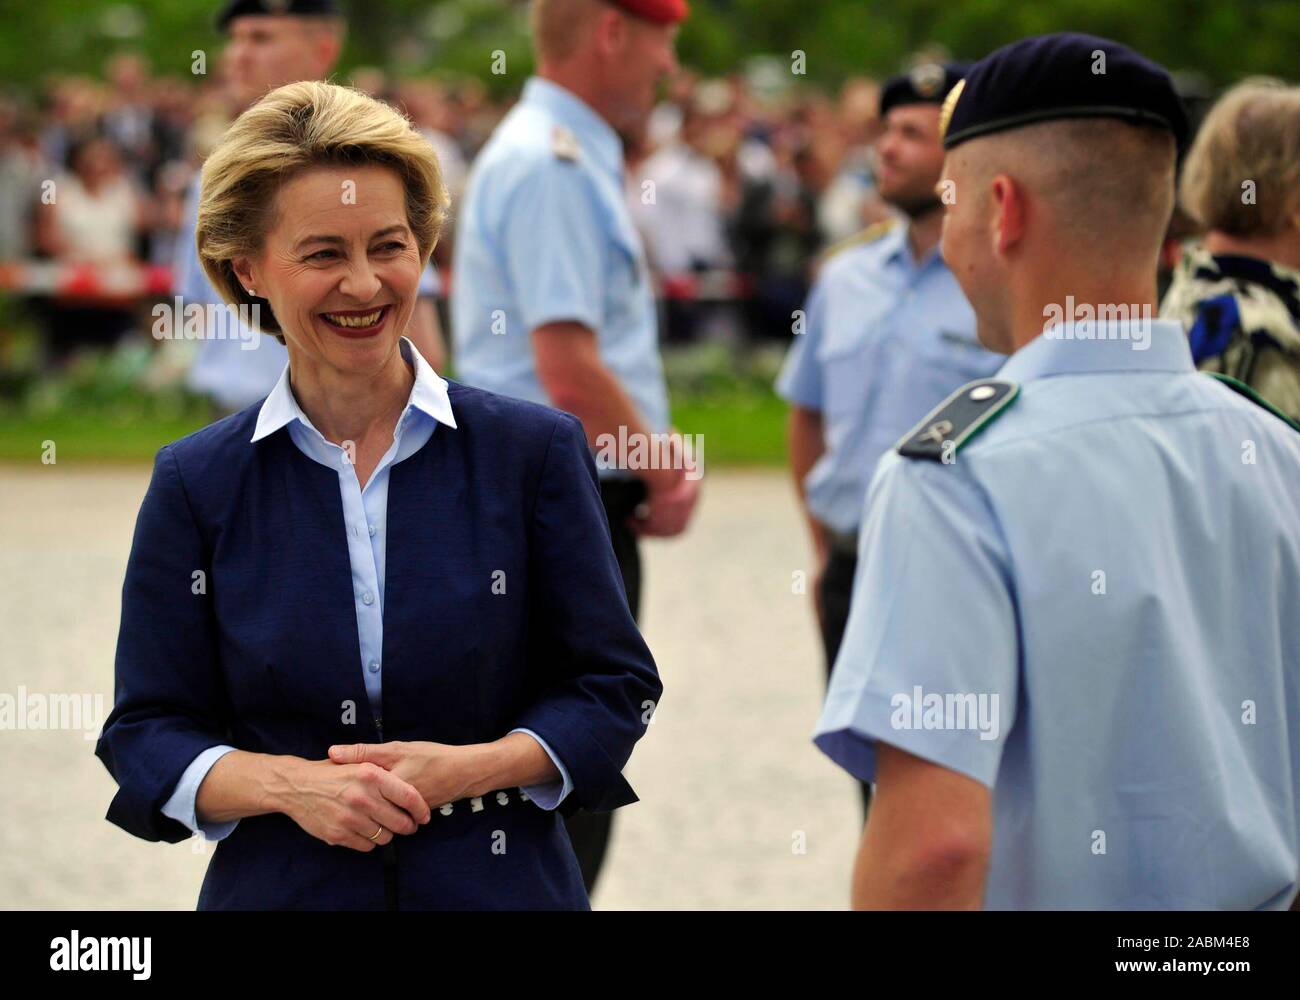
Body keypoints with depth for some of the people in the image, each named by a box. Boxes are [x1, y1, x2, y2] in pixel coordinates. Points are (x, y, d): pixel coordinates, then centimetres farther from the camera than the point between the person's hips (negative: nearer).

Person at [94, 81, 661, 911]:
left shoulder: (535, 450, -2)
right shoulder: (196, 484, -1)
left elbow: (613, 688, -1)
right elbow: (147, 735, -1)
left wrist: (466, 770, -16)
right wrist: (288, 785, -18)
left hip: (506, 887, 0)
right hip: (277, 889, 0)